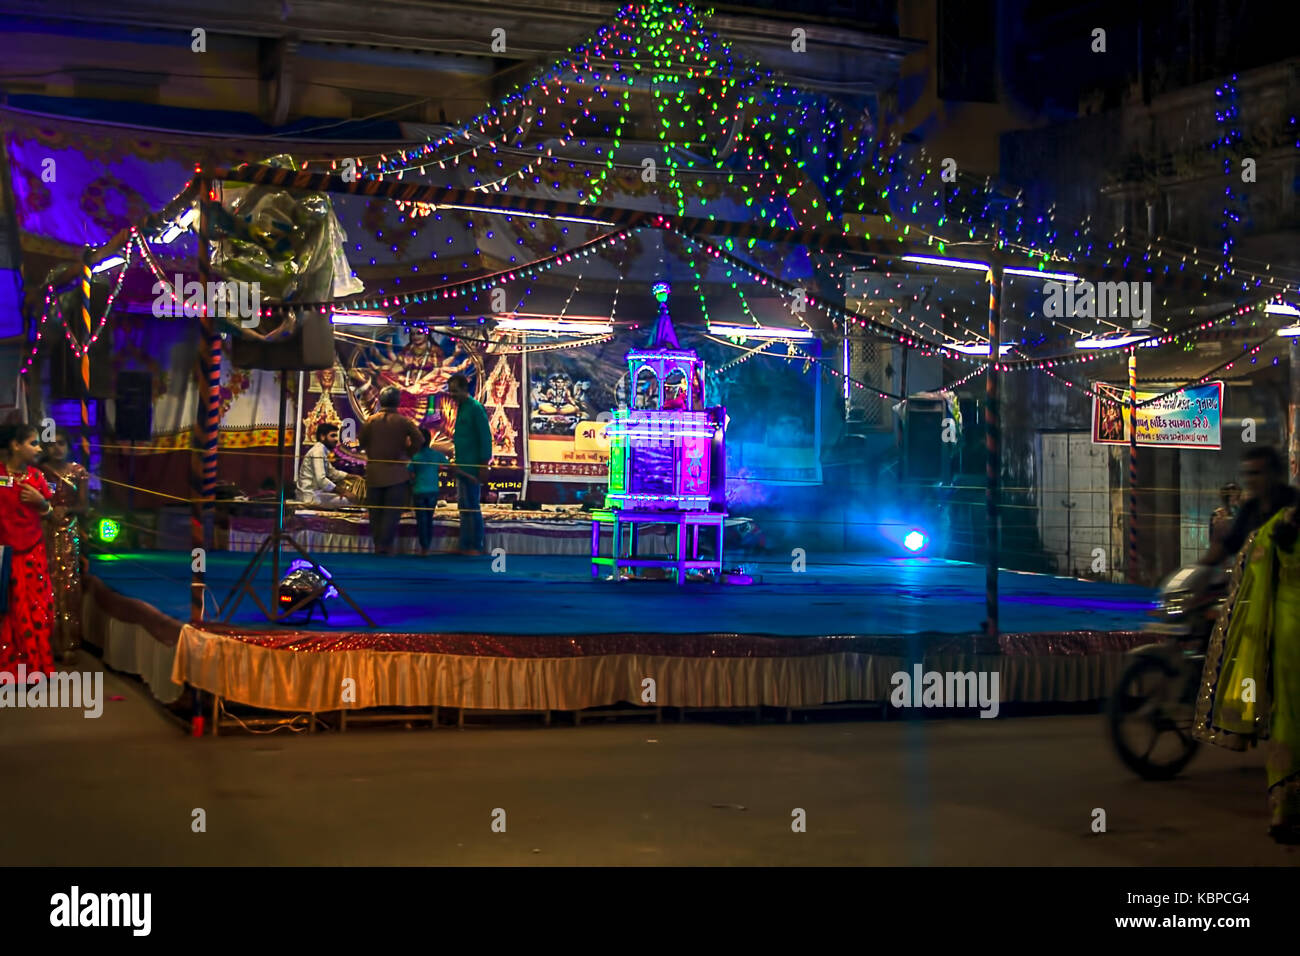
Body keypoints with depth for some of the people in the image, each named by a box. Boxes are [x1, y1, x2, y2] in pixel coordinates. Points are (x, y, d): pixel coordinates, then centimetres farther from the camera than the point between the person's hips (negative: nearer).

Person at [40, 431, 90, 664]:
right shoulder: (40, 472, 3)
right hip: (44, 534, -1)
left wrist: (67, 509, -13)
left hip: (69, 535, 1)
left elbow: (85, 507, 5)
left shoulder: (79, 472, 5)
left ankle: (67, 644, 6)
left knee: (68, 587, 0)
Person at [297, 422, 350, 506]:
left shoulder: (323, 451, 14)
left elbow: (332, 472, 26)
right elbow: (321, 479, -25)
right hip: (310, 496, -10)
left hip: (315, 492, 10)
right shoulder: (318, 451, -15)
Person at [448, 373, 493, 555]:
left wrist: (484, 465, -17)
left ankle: (477, 546, 2)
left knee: (472, 506, -4)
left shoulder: (475, 408, -12)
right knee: (463, 506, 11)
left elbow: (485, 437, -15)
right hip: (462, 466, 9)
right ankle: (465, 545, 15)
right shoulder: (461, 408, 14)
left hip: (472, 467, -9)